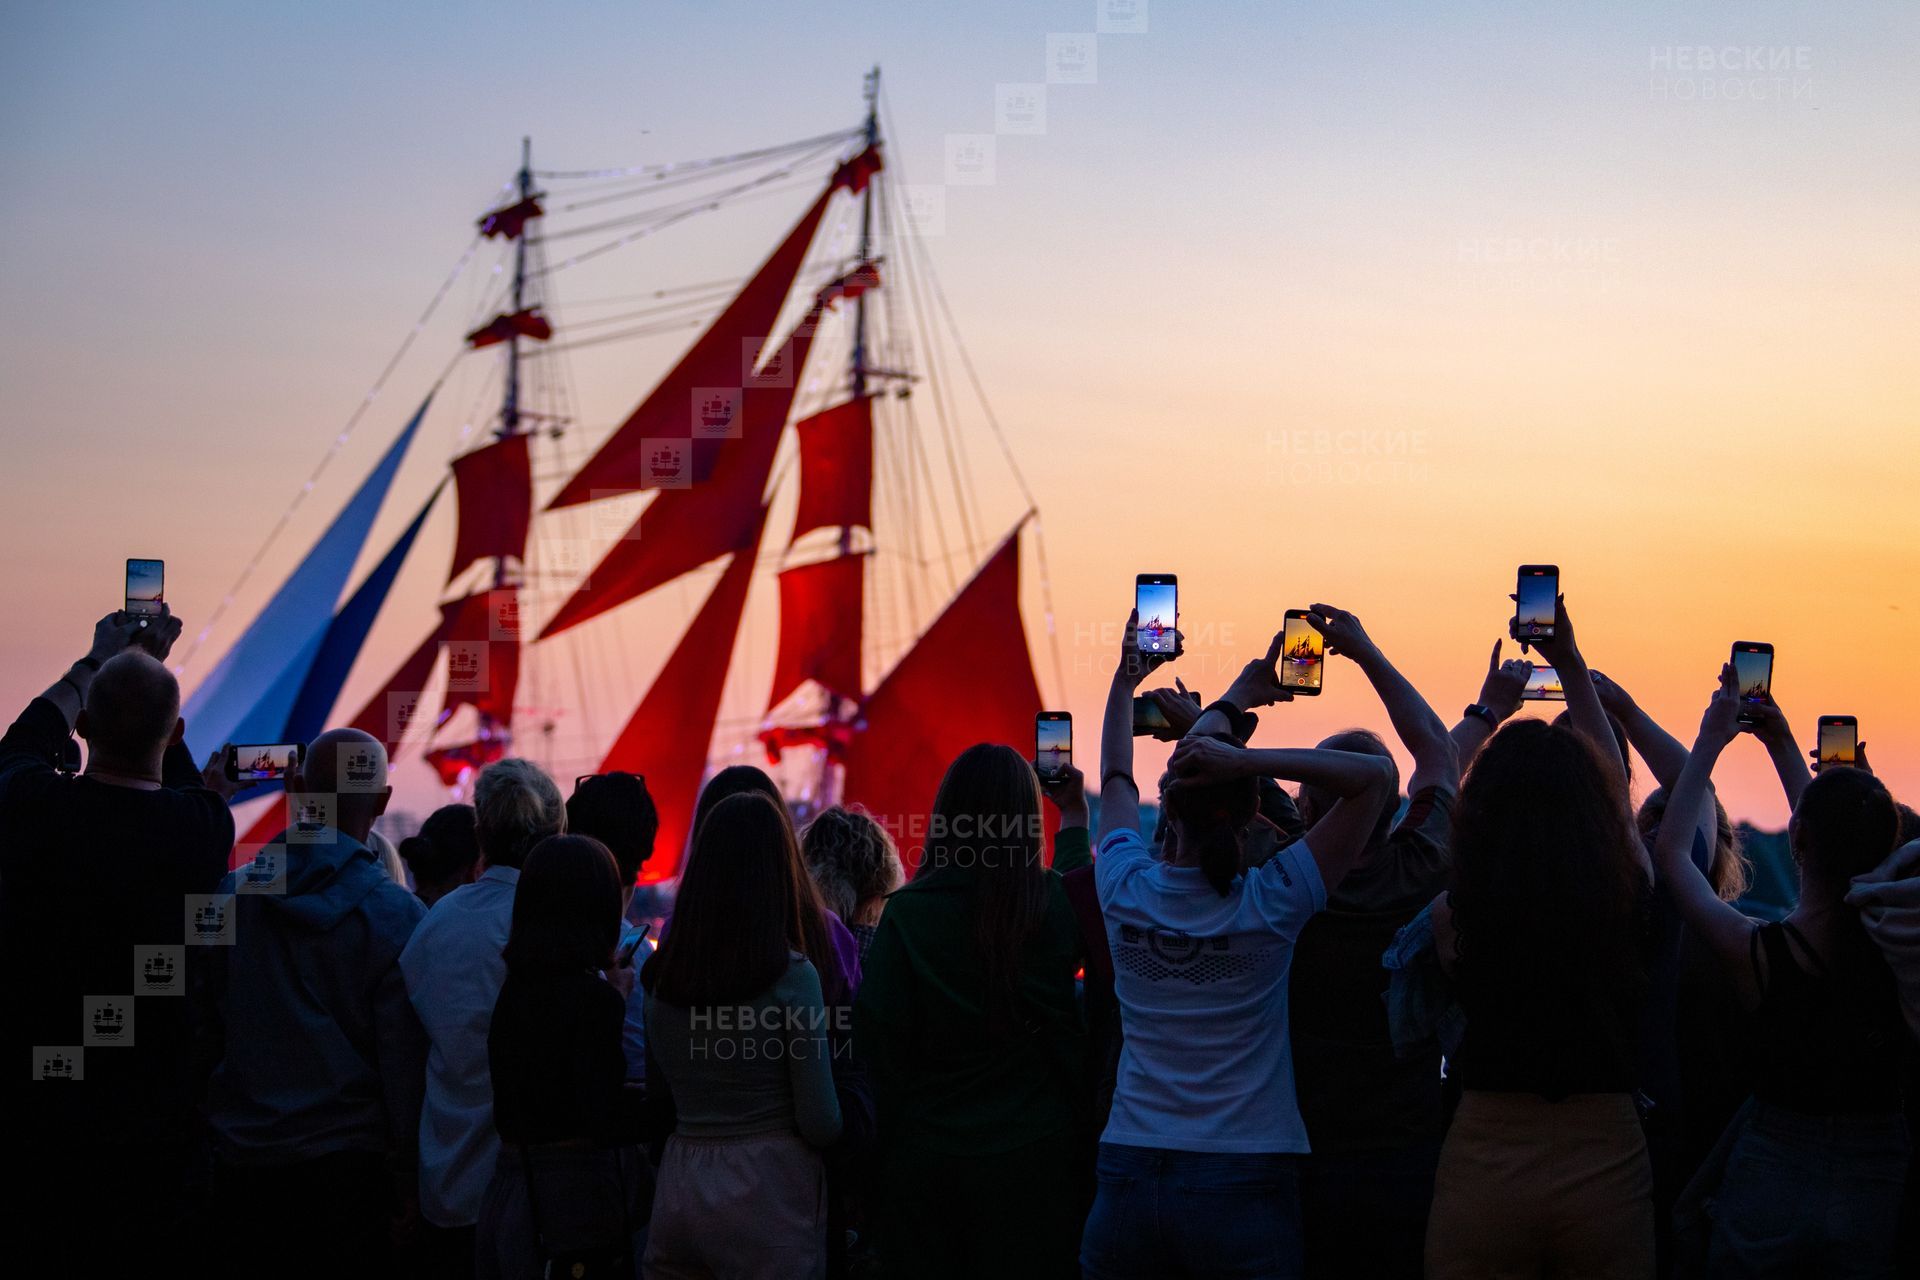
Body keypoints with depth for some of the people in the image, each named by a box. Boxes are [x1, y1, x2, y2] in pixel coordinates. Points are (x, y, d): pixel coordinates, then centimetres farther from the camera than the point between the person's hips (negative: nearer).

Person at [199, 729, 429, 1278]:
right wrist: (405, 1179, -1)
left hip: (240, 1155, 3)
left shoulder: (231, 893, 0)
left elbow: (203, 1028, 6)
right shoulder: (396, 914, -10)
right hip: (346, 1158, -3)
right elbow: (404, 1061, -9)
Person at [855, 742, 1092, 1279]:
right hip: (1034, 1153, 0)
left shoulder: (906, 913, -10)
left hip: (926, 1157, 0)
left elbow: (877, 1034, -8)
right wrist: (1076, 825, 31)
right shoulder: (1056, 906, -7)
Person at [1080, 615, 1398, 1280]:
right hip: (1243, 1184, -3)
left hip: (1127, 1178, 3)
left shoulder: (1127, 892, -3)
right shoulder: (1269, 905, -12)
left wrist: (1126, 677, 31)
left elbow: (1117, 781, 18)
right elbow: (1375, 775, -9)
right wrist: (1243, 758, -17)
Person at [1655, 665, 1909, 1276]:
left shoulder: (1758, 951, -18)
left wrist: (1711, 739, 7)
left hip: (1769, 1182, -3)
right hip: (1880, 1189, 3)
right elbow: (1840, 841, 11)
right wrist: (1780, 739, 20)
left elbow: (1669, 849, 0)